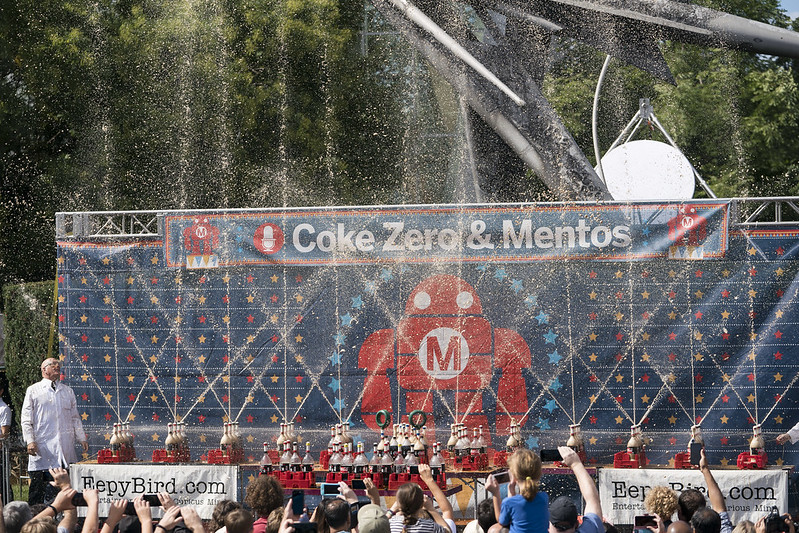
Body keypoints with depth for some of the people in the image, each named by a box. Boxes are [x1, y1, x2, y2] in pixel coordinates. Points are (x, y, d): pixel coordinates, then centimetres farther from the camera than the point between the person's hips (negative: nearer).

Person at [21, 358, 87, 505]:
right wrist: (30, 441, -8)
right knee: (38, 485, -5)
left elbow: (75, 418, 21)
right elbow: (26, 419, 3)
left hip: (66, 448, 3)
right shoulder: (33, 391, 7)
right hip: (41, 447, -3)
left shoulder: (68, 391, 19)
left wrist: (82, 438, 11)